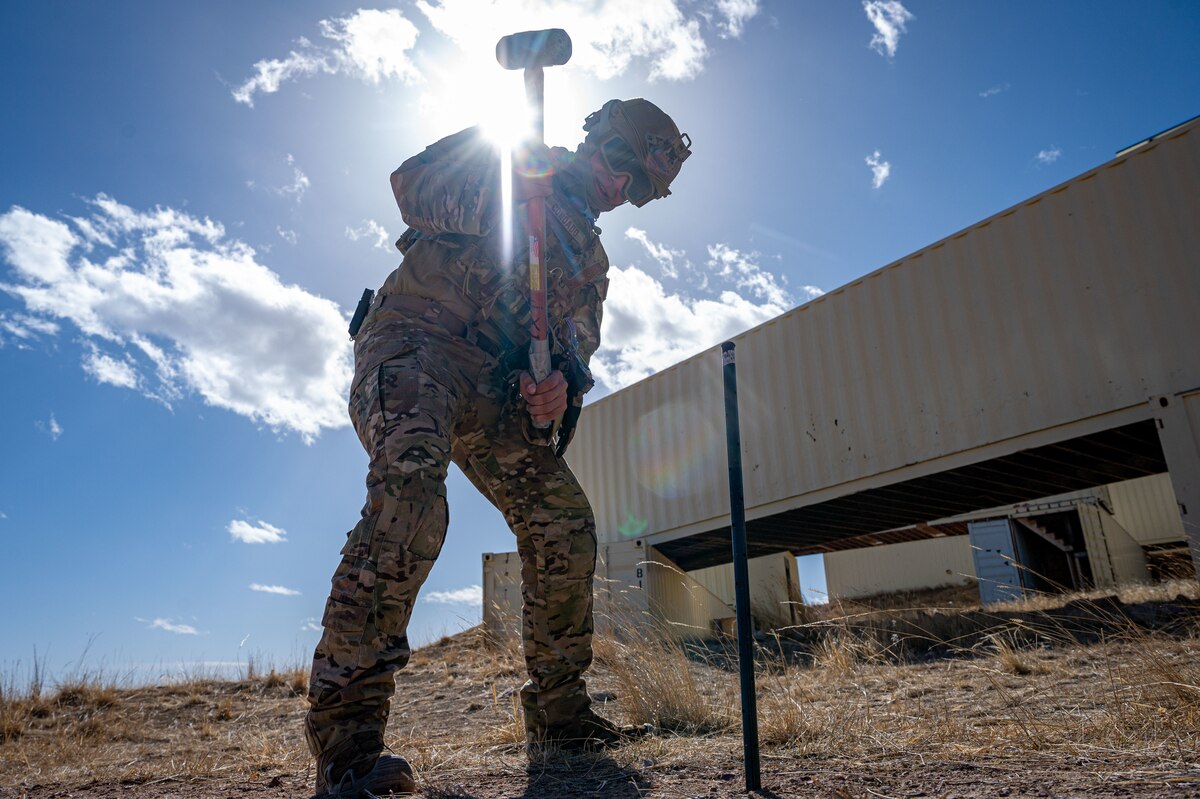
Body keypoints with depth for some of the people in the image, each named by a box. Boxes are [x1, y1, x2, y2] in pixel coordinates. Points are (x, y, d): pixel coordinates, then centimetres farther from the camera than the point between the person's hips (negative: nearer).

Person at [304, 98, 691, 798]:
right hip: (414, 346, -6)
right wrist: (511, 187, -17)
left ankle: (558, 710, 12)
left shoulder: (591, 261, 24)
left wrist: (559, 382, -12)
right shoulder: (494, 157, 11)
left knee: (564, 524, -3)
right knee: (409, 494, -33)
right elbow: (412, 184, -4)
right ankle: (345, 728, -30)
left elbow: (577, 344, 12)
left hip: (491, 390, 6)